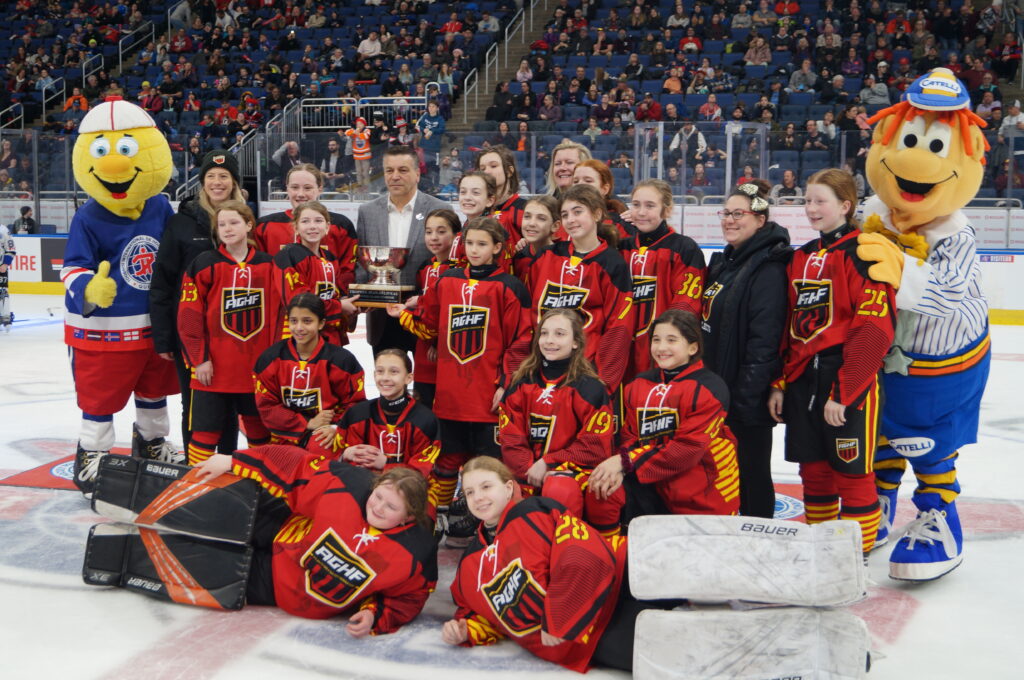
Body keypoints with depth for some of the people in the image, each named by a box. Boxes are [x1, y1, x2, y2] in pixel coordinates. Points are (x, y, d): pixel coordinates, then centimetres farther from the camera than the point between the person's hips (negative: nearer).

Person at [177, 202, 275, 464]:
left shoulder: (268, 265, 6)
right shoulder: (204, 264, -3)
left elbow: (277, 314, 8)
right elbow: (189, 315, -5)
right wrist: (199, 358, -9)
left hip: (257, 367, 3)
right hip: (213, 368, -3)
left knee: (260, 428, 14)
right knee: (207, 429, 0)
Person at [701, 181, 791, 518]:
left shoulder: (768, 268, -15)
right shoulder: (721, 263, 14)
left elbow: (764, 339, -21)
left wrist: (746, 395, -23)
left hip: (747, 398, -9)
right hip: (714, 390, 9)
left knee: (751, 474, 3)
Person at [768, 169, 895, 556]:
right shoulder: (802, 258, 14)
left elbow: (875, 329, -17)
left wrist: (843, 391, -19)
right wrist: (780, 384, 12)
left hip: (850, 379, -7)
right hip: (803, 379, 7)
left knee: (852, 473, 0)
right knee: (814, 472, 15)